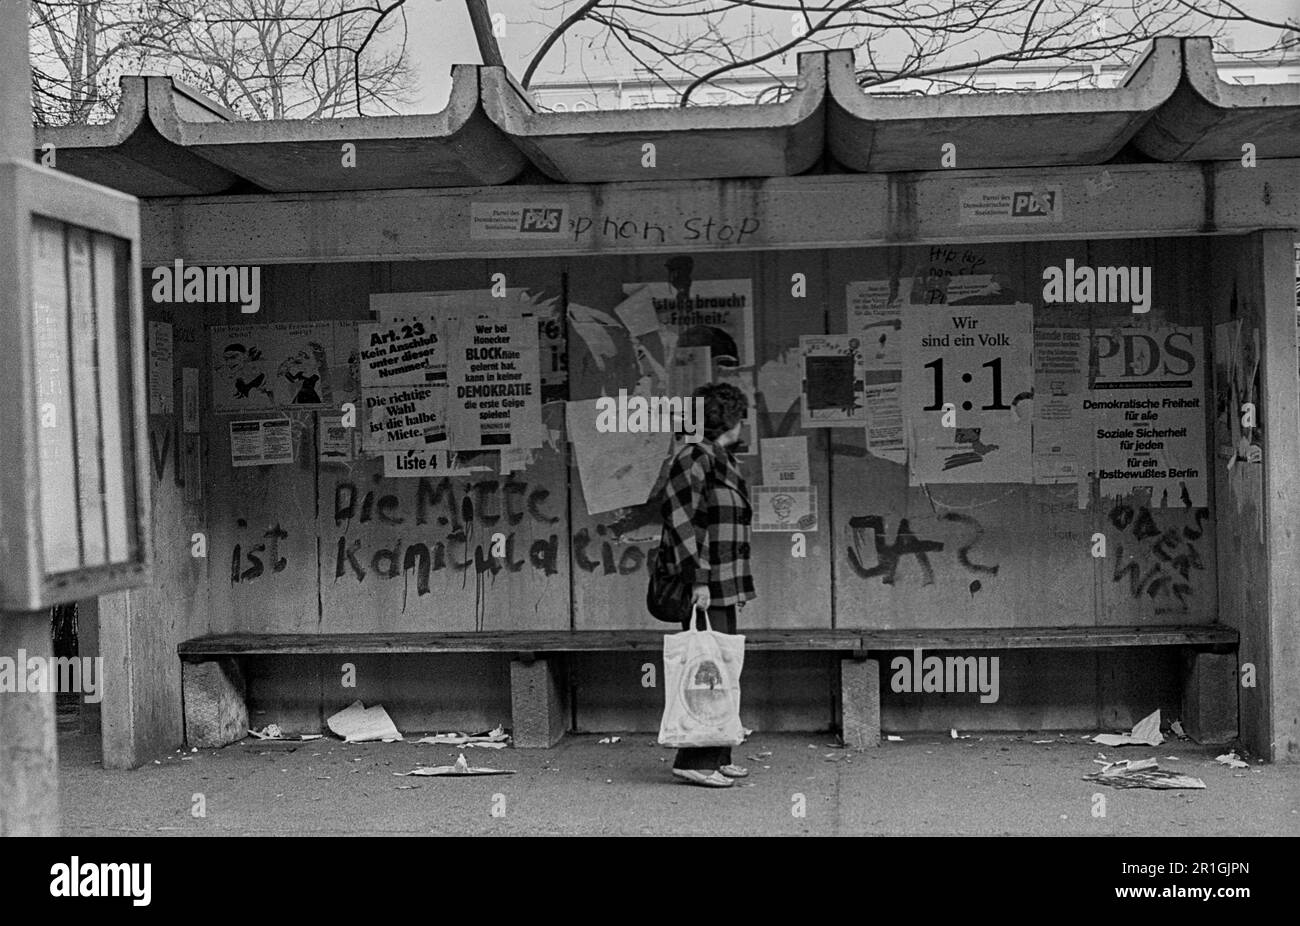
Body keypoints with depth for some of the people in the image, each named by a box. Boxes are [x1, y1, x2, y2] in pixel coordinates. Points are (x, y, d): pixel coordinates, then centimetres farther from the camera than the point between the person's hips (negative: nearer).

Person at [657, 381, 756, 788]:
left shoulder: (723, 461, 18)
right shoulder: (694, 458, -12)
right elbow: (679, 520, -19)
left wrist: (737, 586, 21)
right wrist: (697, 579, -22)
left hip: (722, 585, 10)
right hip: (703, 585, -10)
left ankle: (717, 756, 20)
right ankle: (693, 759, -5)